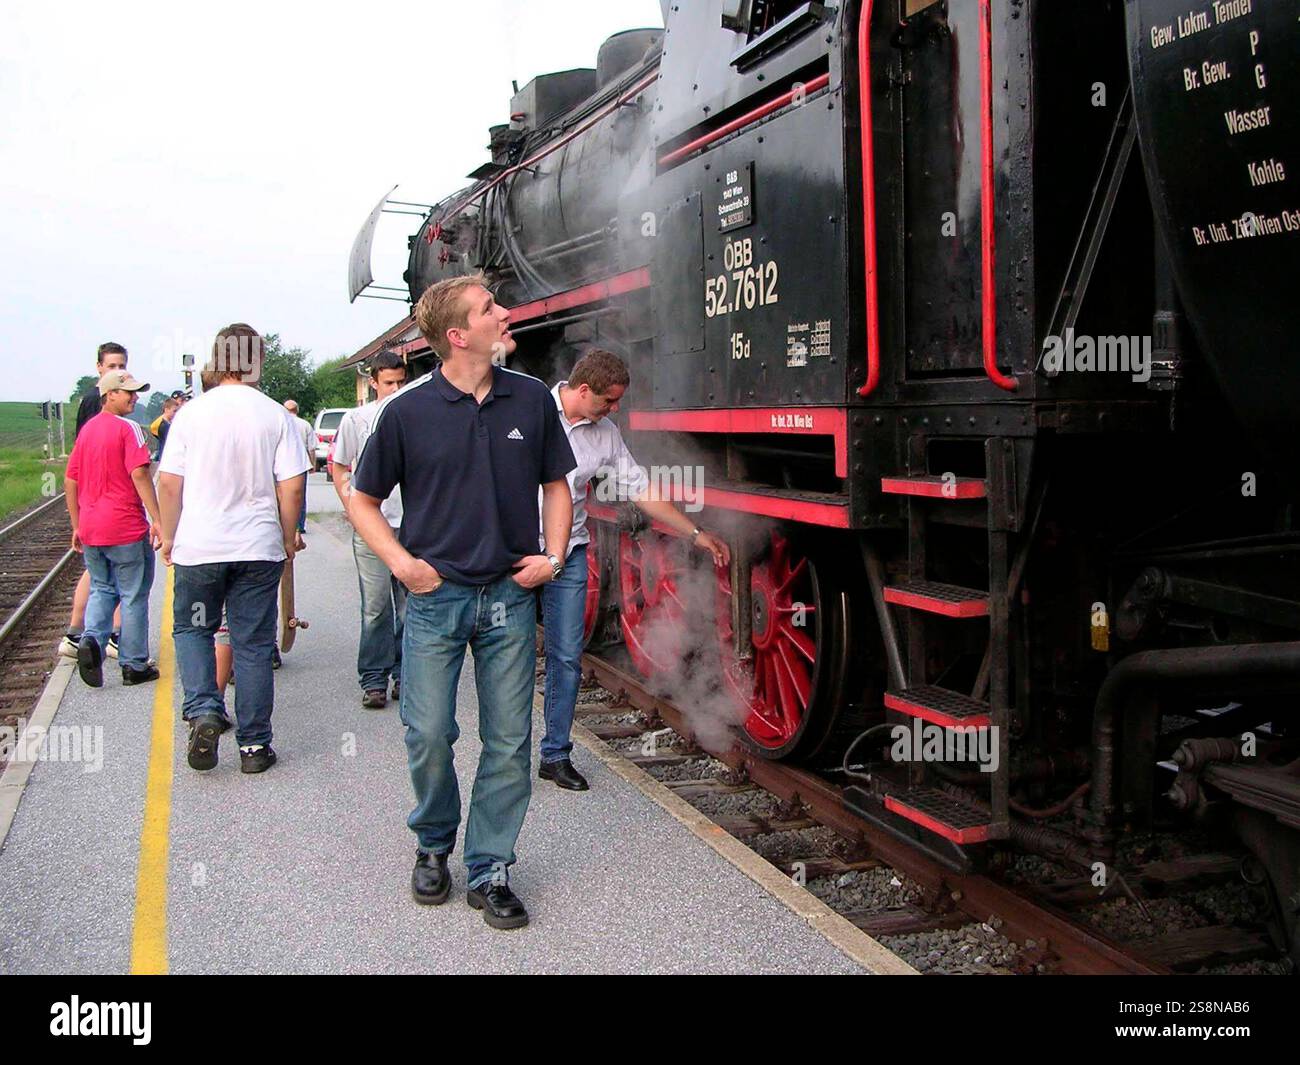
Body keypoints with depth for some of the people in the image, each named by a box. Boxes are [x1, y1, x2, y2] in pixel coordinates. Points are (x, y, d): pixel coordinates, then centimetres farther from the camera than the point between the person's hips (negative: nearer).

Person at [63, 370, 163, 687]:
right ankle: (134, 666, 12)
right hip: (126, 529, -6)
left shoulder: (86, 429, 11)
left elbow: (70, 480, 13)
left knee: (101, 589, 20)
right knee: (133, 596, 6)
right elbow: (139, 474, -20)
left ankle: (91, 639, -5)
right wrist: (157, 519, -21)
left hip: (90, 530, 6)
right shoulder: (128, 428, -10)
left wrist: (77, 526, 19)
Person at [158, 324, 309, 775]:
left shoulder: (191, 413, -3)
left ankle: (203, 712, -1)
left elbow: (168, 483, -1)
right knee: (254, 643, 8)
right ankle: (254, 745, 12)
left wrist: (169, 536, 12)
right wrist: (287, 537, 8)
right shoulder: (276, 416, -4)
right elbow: (292, 486, -6)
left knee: (192, 628, 20)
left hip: (198, 547, 0)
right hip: (258, 549, 0)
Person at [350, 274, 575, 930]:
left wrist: (552, 556, 1)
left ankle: (489, 871, 20)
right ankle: (433, 846, 29)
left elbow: (555, 484, 14)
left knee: (509, 742, 4)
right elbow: (363, 500, 5)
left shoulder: (531, 400, 3)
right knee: (429, 735, 1)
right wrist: (402, 562, -7)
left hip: (510, 595, 2)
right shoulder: (408, 411, -5)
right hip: (436, 594, -2)